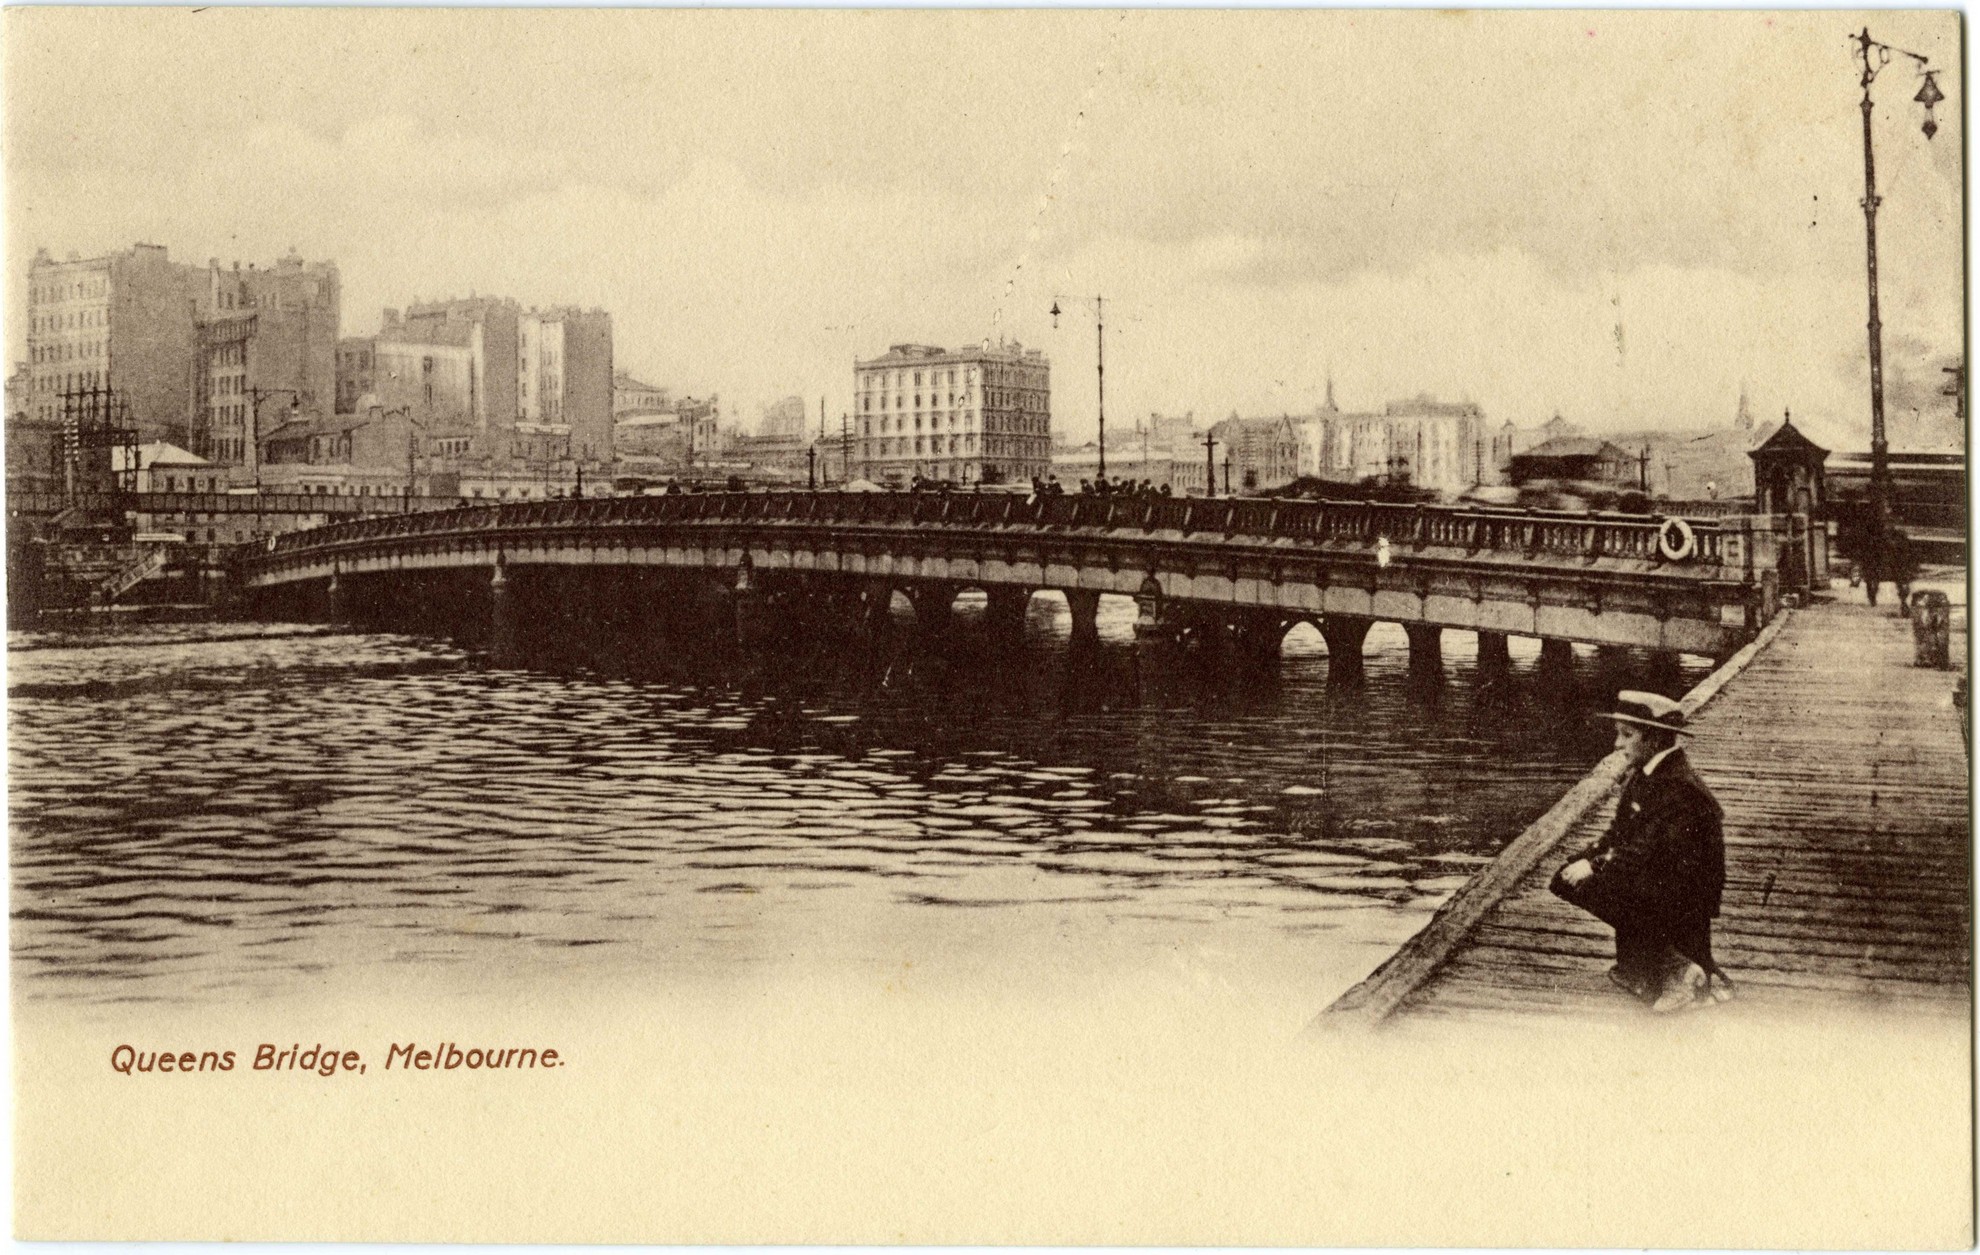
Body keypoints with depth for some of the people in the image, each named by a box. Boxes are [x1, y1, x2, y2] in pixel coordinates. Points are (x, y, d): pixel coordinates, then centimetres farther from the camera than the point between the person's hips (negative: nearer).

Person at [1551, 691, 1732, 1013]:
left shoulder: (1679, 788, -23)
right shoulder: (1641, 774, 6)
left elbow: (1644, 853, -26)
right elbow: (1619, 833, 11)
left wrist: (1595, 865, -20)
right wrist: (1587, 858, -4)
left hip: (1685, 896, -9)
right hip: (1655, 880, 10)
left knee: (1593, 886, -23)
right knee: (1567, 879, 3)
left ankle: (1674, 971, -9)